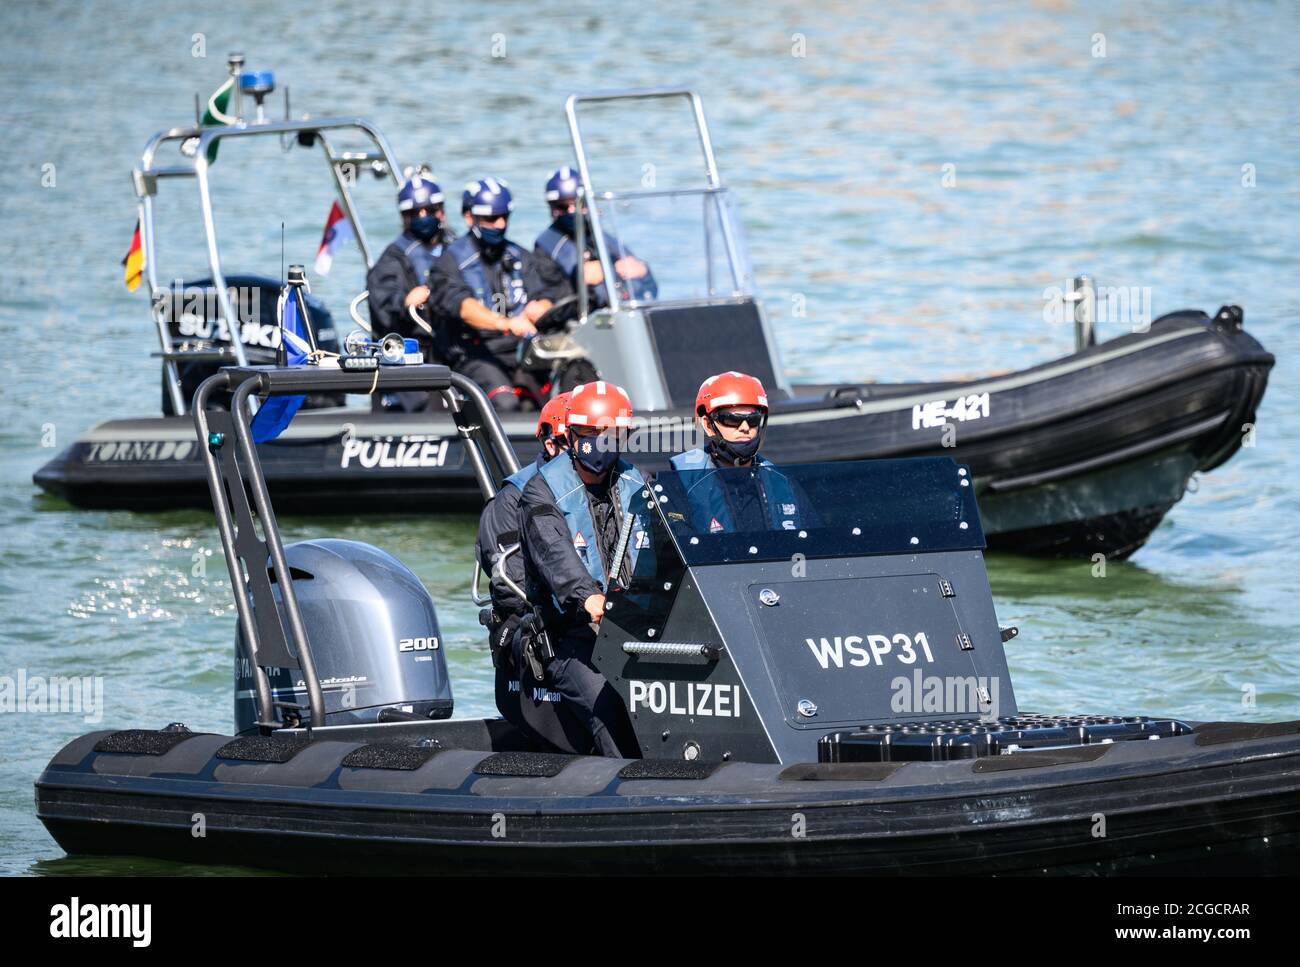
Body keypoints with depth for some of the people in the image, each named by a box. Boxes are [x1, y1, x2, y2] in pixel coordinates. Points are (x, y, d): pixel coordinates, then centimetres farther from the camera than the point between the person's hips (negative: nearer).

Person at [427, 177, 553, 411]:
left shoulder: (519, 257, 20)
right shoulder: (451, 260, 2)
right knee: (505, 403, -33)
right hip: (475, 355, -4)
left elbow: (542, 299, 10)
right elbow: (462, 305, -16)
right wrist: (505, 323, -35)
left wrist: (540, 308, -18)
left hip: (520, 350, 5)